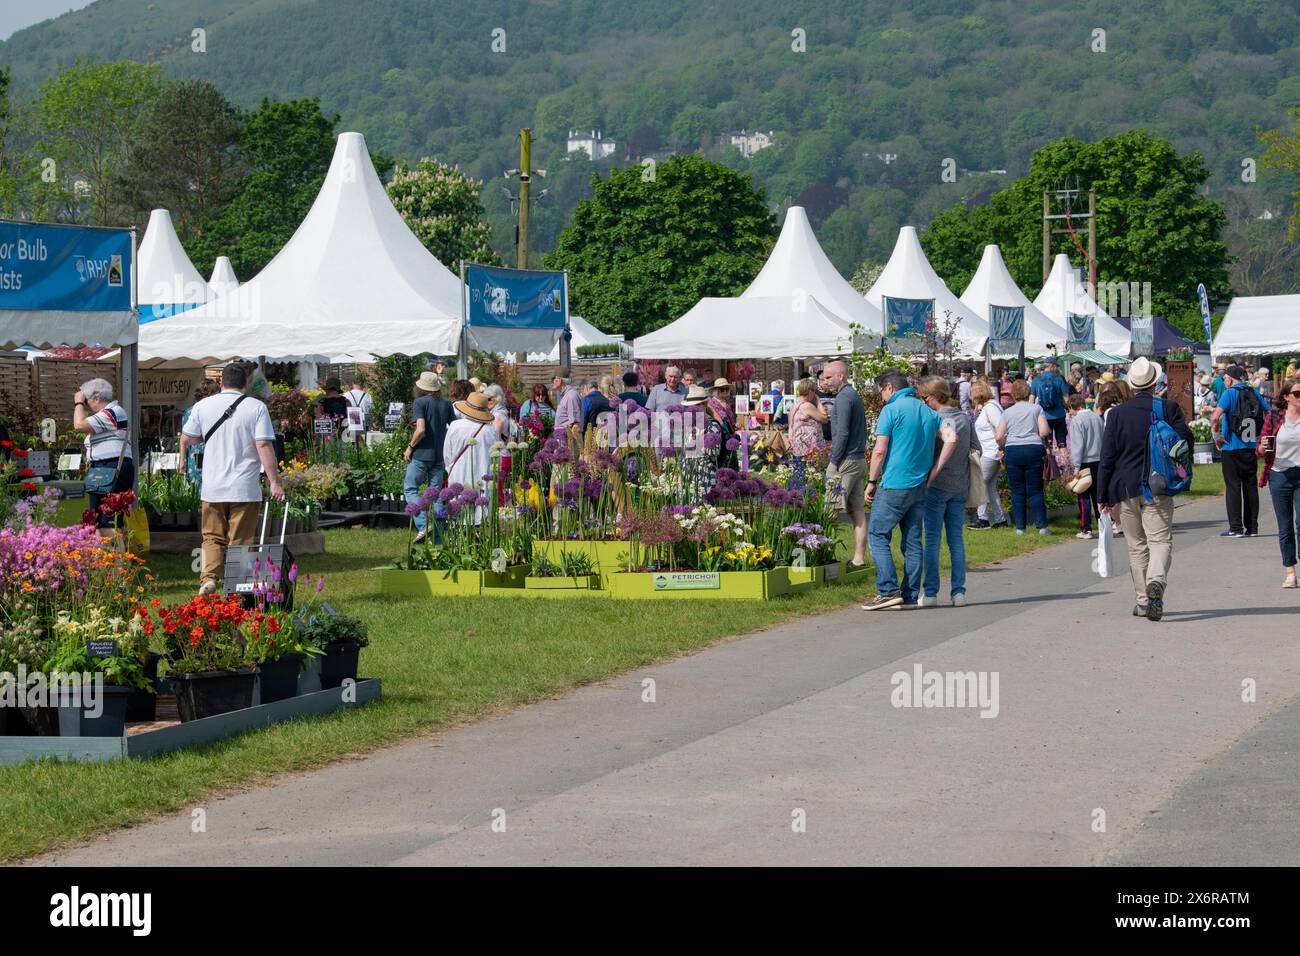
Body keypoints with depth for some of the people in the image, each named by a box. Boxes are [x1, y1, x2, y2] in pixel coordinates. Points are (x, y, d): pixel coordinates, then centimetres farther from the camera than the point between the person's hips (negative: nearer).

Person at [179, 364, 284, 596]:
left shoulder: (203, 406, 4)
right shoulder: (256, 408, -4)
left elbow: (186, 440, 12)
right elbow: (264, 446, -12)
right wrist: (274, 482, -10)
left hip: (212, 488, 2)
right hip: (245, 489, -2)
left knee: (213, 537, 12)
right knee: (241, 542, 4)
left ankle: (209, 578, -8)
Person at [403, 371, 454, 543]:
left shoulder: (419, 403, -9)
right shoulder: (446, 404, 8)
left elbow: (421, 430, -20)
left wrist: (410, 446, -7)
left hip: (422, 453, -5)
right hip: (440, 455, 5)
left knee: (410, 488, 7)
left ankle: (423, 525, -12)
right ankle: (436, 538, 7)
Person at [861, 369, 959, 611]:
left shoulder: (891, 410, -7)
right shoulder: (927, 411, 13)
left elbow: (880, 451, -12)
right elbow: (951, 438, 3)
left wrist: (872, 481, -1)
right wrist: (934, 470, 4)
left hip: (894, 485, -7)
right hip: (920, 487, 7)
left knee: (878, 536, 0)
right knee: (913, 541, 10)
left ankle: (888, 590, -10)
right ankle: (911, 595, 10)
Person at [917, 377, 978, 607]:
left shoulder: (937, 420, -13)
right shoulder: (965, 417, 7)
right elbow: (976, 449, 11)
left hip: (938, 485, -6)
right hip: (960, 486, 6)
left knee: (932, 539, 1)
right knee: (956, 539, 10)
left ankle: (931, 592, 1)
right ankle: (959, 592, 8)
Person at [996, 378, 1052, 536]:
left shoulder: (1007, 412, 7)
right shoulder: (1036, 409, 3)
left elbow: (999, 437, 2)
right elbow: (1044, 432, -6)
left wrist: (1004, 449, 20)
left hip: (1012, 451, 1)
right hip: (1033, 449, -1)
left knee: (1017, 491, 6)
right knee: (1035, 490, 3)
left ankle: (1020, 527, 5)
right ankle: (1041, 525, -2)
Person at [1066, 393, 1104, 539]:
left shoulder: (1076, 420, -11)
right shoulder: (1097, 417, 8)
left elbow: (1077, 445, -15)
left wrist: (1076, 466, -12)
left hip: (1085, 462, -6)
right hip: (1099, 461, 6)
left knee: (1084, 496, -1)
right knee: (1098, 494, 13)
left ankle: (1086, 529, -2)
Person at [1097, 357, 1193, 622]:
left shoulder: (1117, 414, -1)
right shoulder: (1169, 409, -4)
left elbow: (1107, 457, -1)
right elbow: (1185, 440, -3)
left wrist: (1103, 496, 3)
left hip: (1126, 490, 2)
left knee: (1137, 546, 12)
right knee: (1161, 540, -5)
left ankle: (1143, 599, 14)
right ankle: (1156, 581, -33)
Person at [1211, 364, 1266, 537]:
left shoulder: (1230, 393, -9)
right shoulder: (1254, 393, 8)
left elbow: (1215, 417, -22)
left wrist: (1217, 436, -8)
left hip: (1232, 449, -5)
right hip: (1251, 449, 5)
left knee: (1233, 487, -1)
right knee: (1250, 486, 10)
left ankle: (1236, 527, -4)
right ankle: (1252, 527, 11)